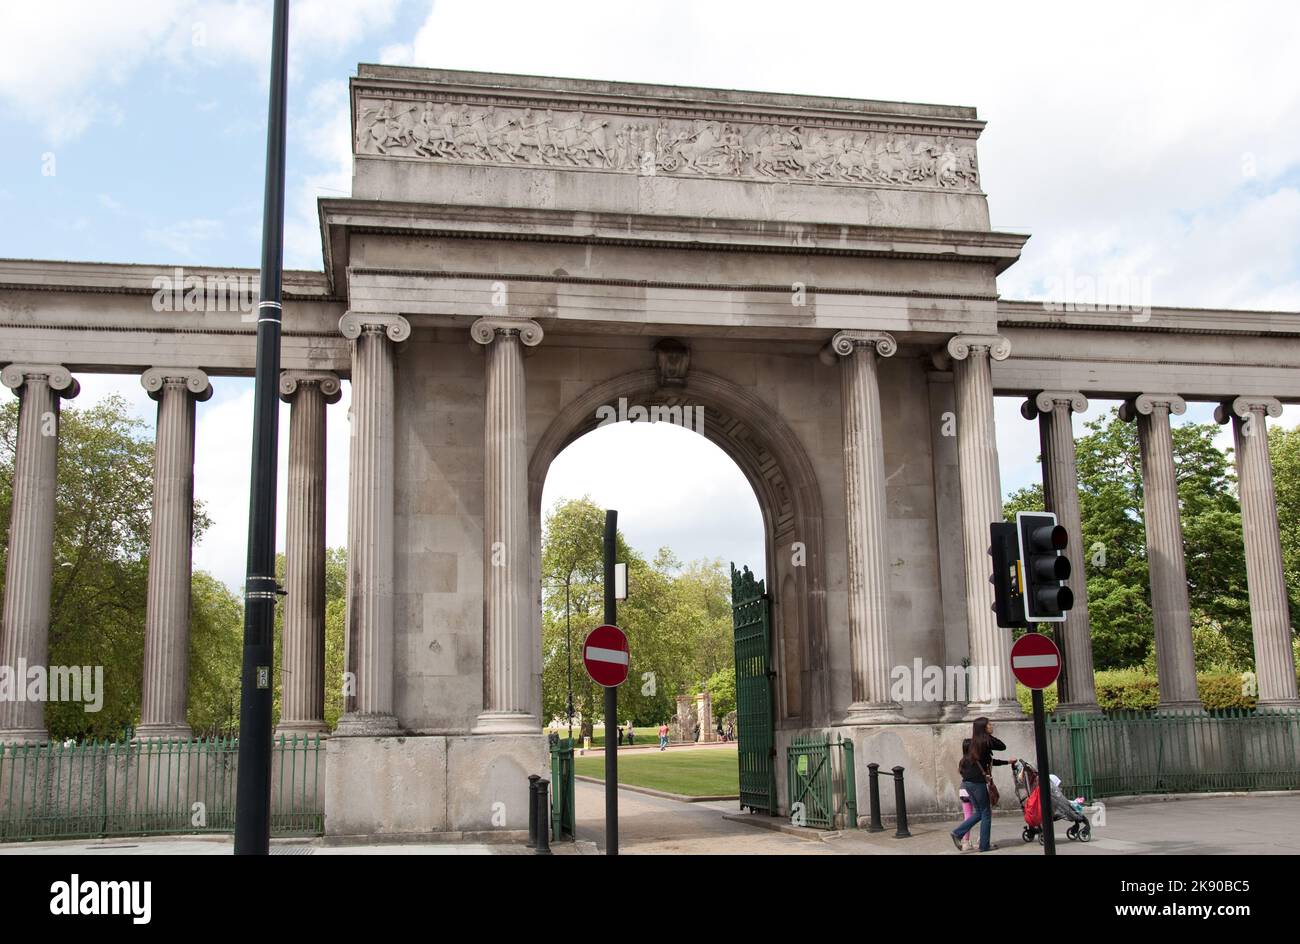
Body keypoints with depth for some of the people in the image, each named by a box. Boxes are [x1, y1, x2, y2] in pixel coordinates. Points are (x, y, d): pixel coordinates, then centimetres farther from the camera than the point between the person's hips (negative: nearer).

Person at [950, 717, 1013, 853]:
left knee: (978, 812, 17)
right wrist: (989, 735, 11)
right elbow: (1003, 746, 6)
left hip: (967, 781, 8)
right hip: (977, 782, -8)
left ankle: (957, 833, 8)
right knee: (986, 813, 4)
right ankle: (984, 845, 8)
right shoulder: (986, 741, -9)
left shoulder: (972, 743, 15)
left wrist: (1006, 762, 30)